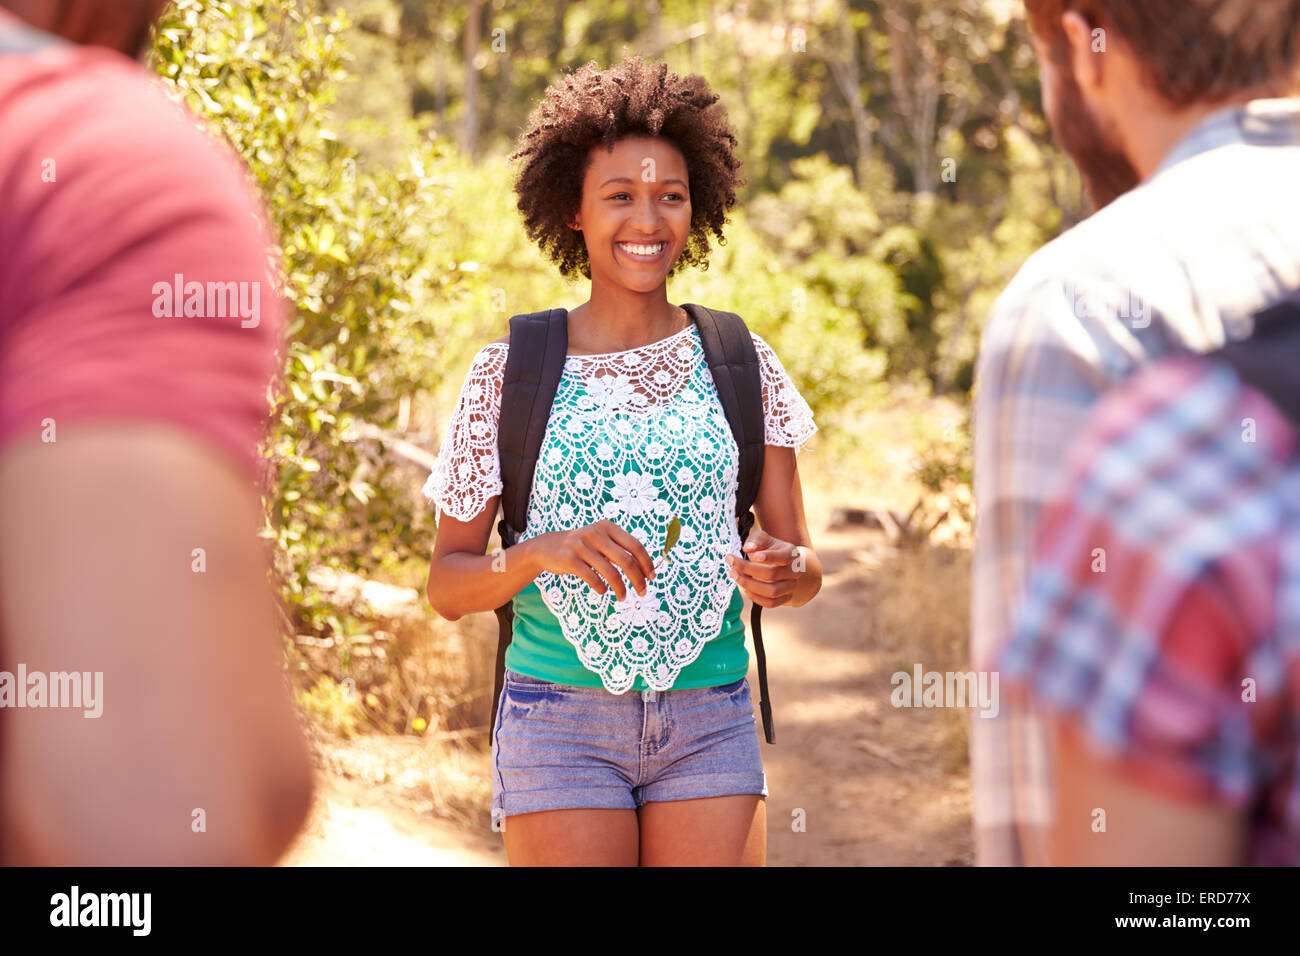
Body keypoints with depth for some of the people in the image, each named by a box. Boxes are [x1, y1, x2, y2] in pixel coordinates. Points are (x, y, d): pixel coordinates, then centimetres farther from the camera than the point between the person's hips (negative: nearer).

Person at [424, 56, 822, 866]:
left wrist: (782, 572, -16)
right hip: (562, 720, -2)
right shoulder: (509, 373, 0)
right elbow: (448, 586, 0)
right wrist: (541, 554, -19)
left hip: (710, 723, 2)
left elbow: (806, 567, 7)